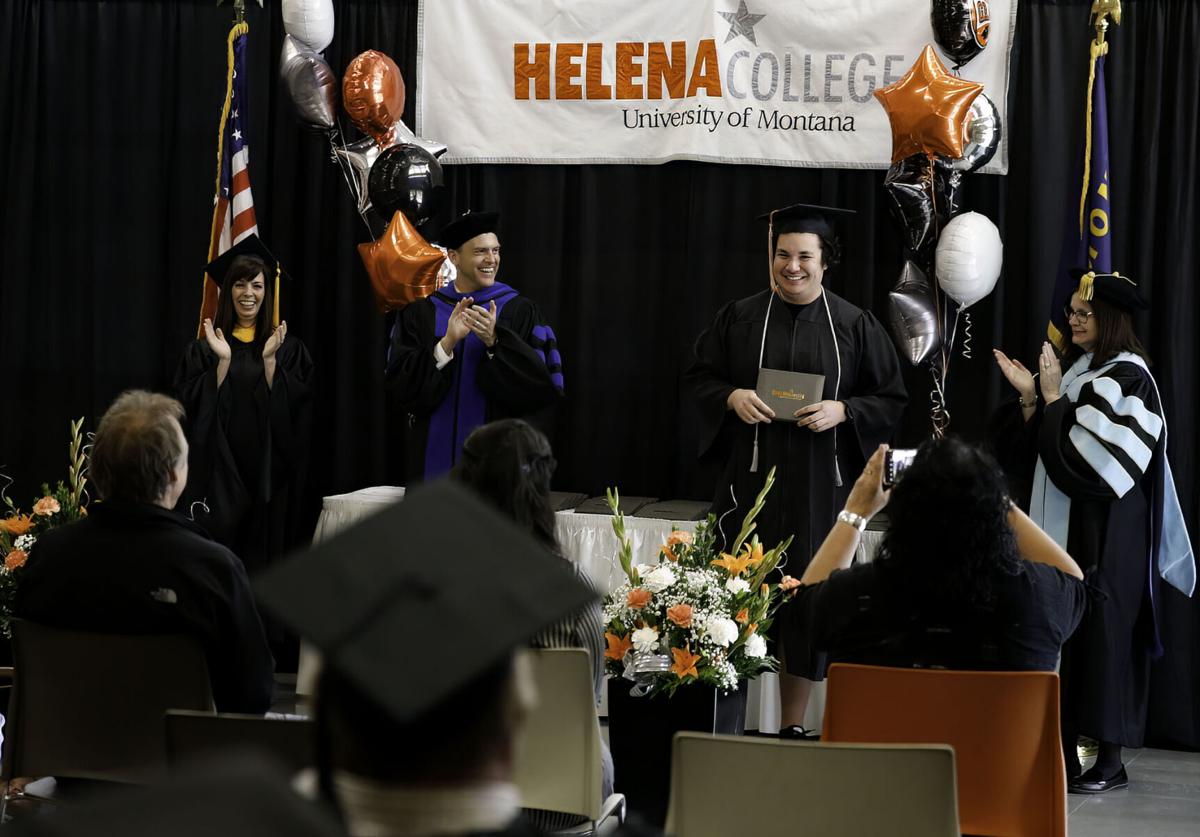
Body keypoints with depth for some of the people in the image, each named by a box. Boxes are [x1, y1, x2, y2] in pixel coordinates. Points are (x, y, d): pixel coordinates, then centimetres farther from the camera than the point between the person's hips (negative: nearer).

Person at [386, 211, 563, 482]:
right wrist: (448, 342, -18)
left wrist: (495, 341, -20)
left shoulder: (520, 311, 0)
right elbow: (402, 385, -6)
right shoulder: (420, 312, 3)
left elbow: (544, 385, -9)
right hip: (436, 457, 1)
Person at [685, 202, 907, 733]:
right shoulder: (740, 317, 5)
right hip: (750, 475, 0)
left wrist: (842, 411, -12)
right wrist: (732, 397, -10)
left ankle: (793, 725, 14)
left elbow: (892, 399, 5)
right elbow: (699, 376, 10)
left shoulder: (855, 326, 4)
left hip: (818, 484, 0)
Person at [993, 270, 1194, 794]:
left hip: (1106, 532, -8)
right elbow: (1030, 452, 13)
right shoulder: (1073, 370, 14)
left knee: (1103, 631, -5)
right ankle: (1065, 749, 11)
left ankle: (1111, 759, 1)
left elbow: (1085, 453, -17)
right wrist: (1028, 398, -1)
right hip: (1060, 525, 8)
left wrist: (1052, 397, -13)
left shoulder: (1126, 378, -10)